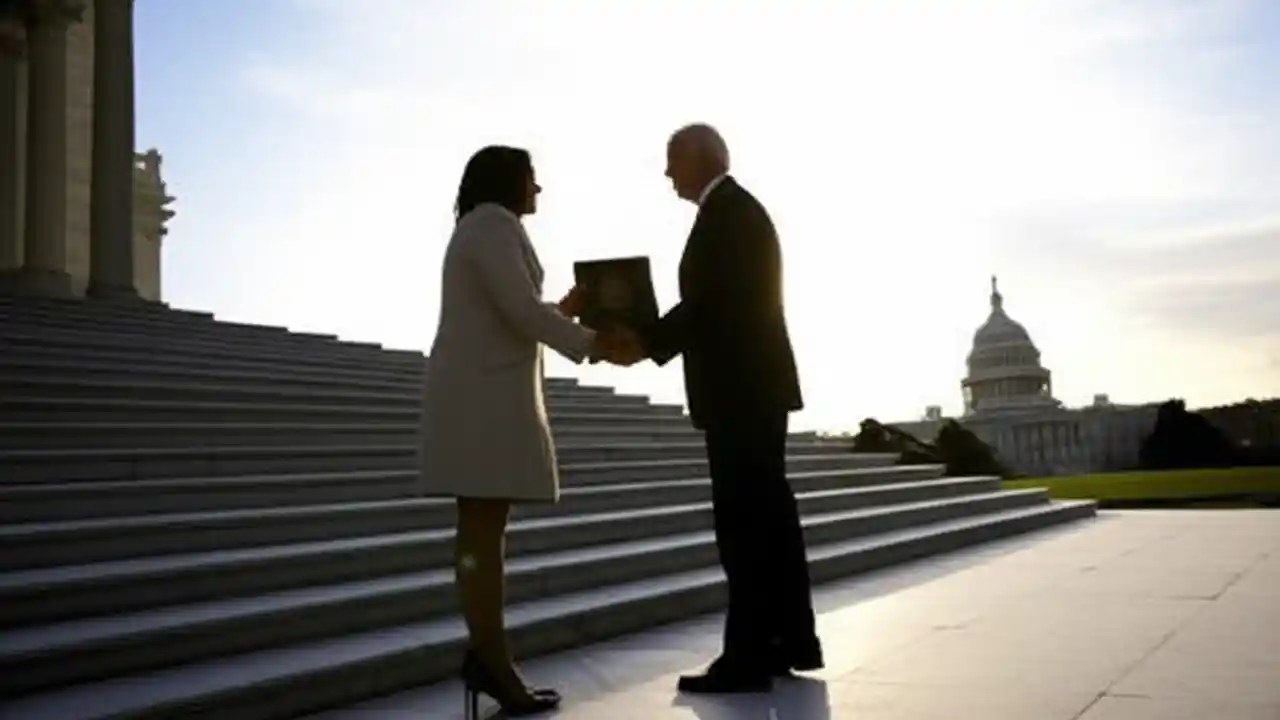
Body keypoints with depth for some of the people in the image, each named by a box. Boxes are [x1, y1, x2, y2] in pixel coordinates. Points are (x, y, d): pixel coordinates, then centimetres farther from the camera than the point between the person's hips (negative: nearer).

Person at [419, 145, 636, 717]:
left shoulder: (480, 230, 25)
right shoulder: (492, 224, -7)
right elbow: (521, 310, -16)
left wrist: (564, 310, 18)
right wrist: (591, 344, -10)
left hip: (483, 394, 10)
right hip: (484, 396, -10)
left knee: (483, 527, 5)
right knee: (484, 529, -11)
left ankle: (486, 656, 6)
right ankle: (495, 665, -9)